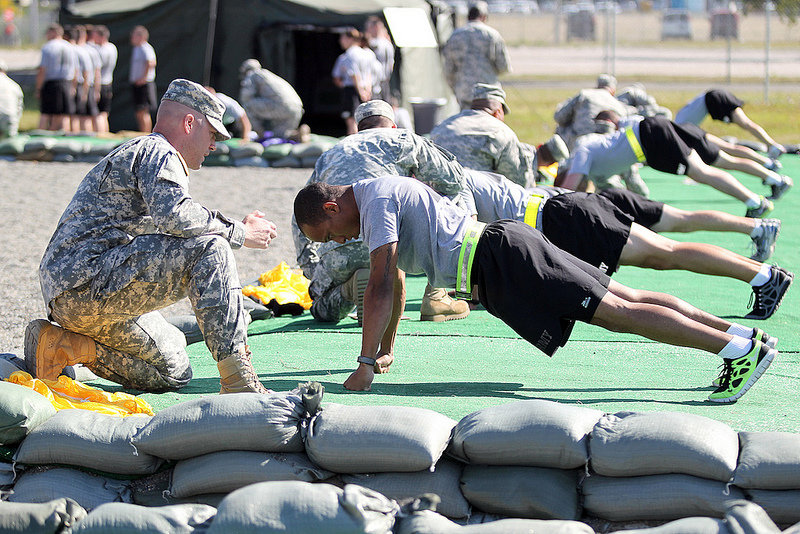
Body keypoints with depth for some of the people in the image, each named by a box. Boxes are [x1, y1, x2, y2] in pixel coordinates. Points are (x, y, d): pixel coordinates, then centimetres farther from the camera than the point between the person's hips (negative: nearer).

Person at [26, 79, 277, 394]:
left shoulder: (135, 152, 29)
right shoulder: (156, 152, -5)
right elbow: (174, 216, -24)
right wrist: (239, 233, -13)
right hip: (88, 280, -11)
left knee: (173, 373, 18)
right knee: (210, 247, -21)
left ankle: (63, 344, 10)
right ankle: (237, 380, -29)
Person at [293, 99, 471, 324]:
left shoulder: (328, 156, 31)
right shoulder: (403, 139, 17)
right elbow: (454, 182, 19)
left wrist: (313, 272, 39)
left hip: (339, 251, 3)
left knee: (324, 311, 28)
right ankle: (434, 297, 16)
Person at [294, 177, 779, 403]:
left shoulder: (375, 202, -9)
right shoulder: (373, 196, 22)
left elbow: (381, 287, -16)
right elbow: (395, 283, 33)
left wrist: (365, 363, -14)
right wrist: (386, 349, 34)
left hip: (498, 263, -9)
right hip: (500, 246, 9)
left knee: (617, 313, -16)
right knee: (624, 301, 4)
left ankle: (738, 347, -23)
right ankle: (739, 333, -1)